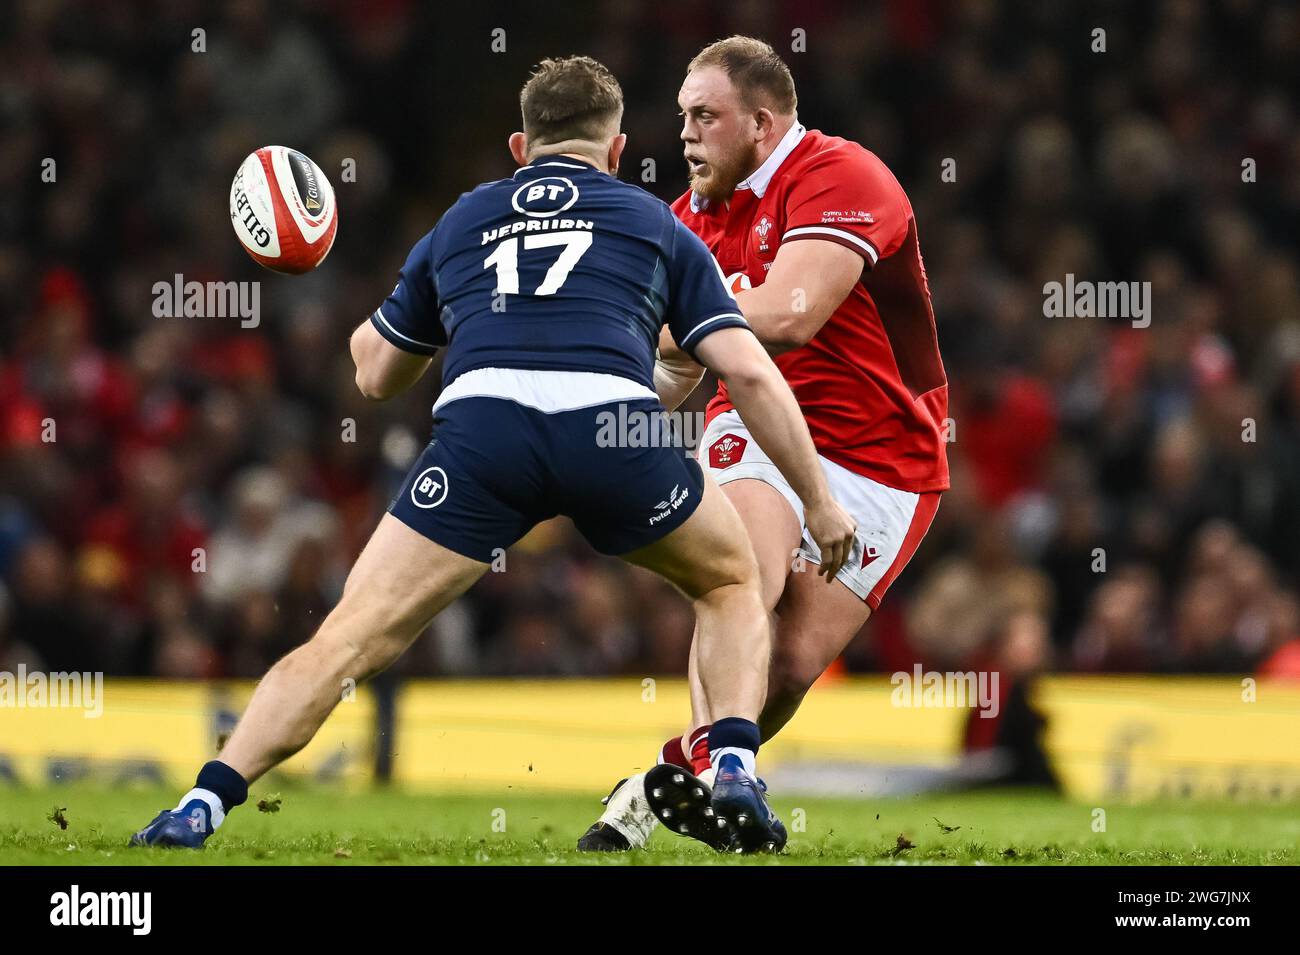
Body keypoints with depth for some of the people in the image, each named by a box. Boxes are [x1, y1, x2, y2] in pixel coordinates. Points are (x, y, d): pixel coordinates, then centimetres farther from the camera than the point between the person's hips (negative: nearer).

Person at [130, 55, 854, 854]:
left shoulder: (461, 221, 31)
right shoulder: (655, 224, 27)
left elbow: (375, 374, 41)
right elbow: (749, 372, 16)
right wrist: (819, 500, 22)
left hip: (481, 422, 1)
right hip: (612, 423, 0)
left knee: (352, 637, 4)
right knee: (734, 582, 26)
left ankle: (204, 803, -10)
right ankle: (735, 773, 6)